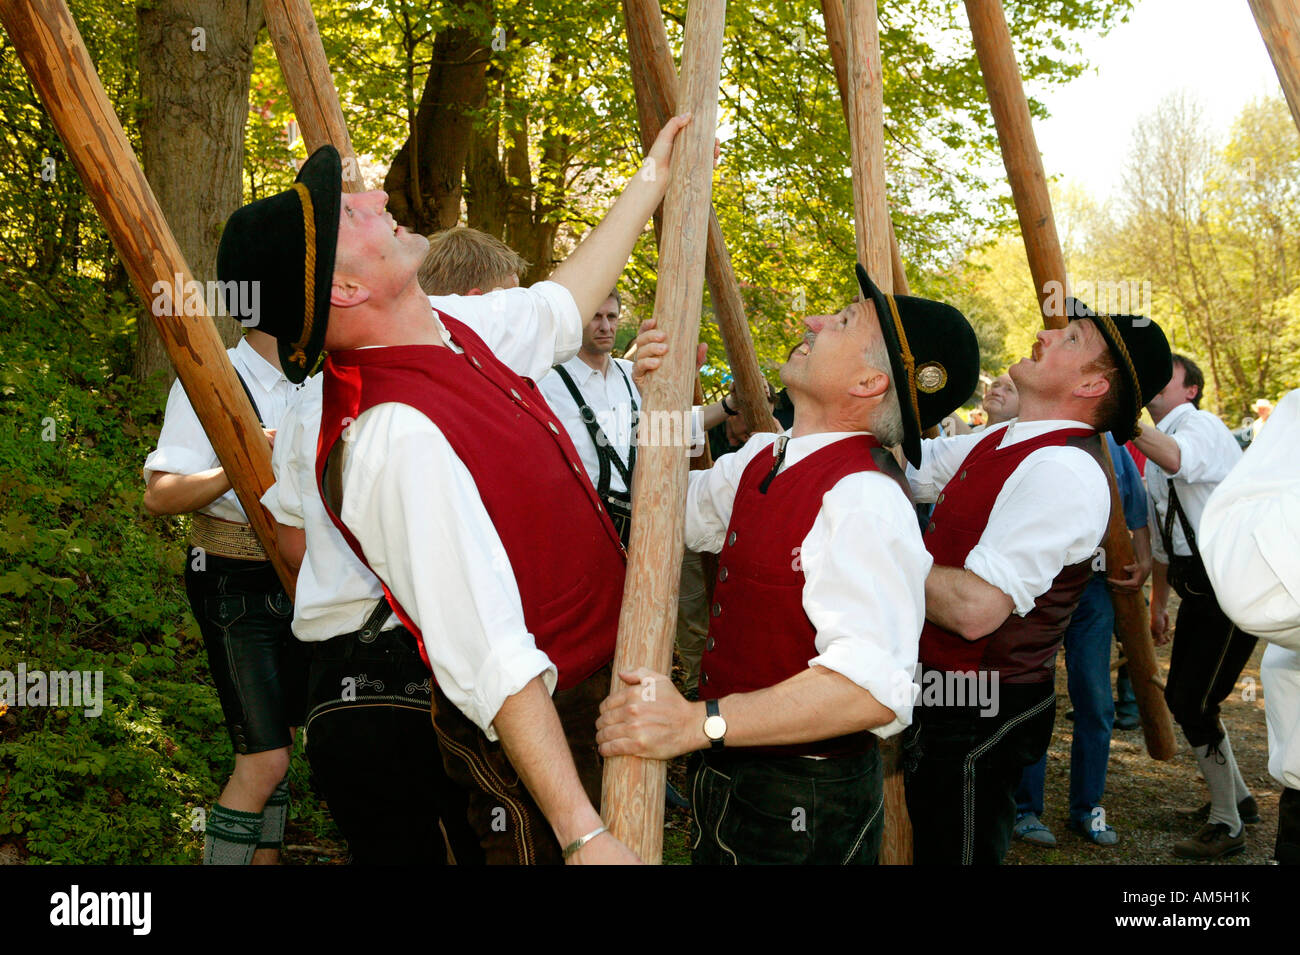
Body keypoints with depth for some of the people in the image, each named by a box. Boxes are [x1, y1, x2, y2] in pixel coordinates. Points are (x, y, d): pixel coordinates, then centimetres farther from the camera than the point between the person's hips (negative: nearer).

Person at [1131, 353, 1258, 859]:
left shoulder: (1202, 425, -12)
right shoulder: (1154, 448, 16)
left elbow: (1177, 459, -39)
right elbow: (1162, 540, 23)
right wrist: (1158, 604, 25)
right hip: (1199, 589, 10)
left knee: (1195, 704, -8)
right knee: (1180, 697, 17)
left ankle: (1227, 824, 9)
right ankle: (1237, 796, 37)